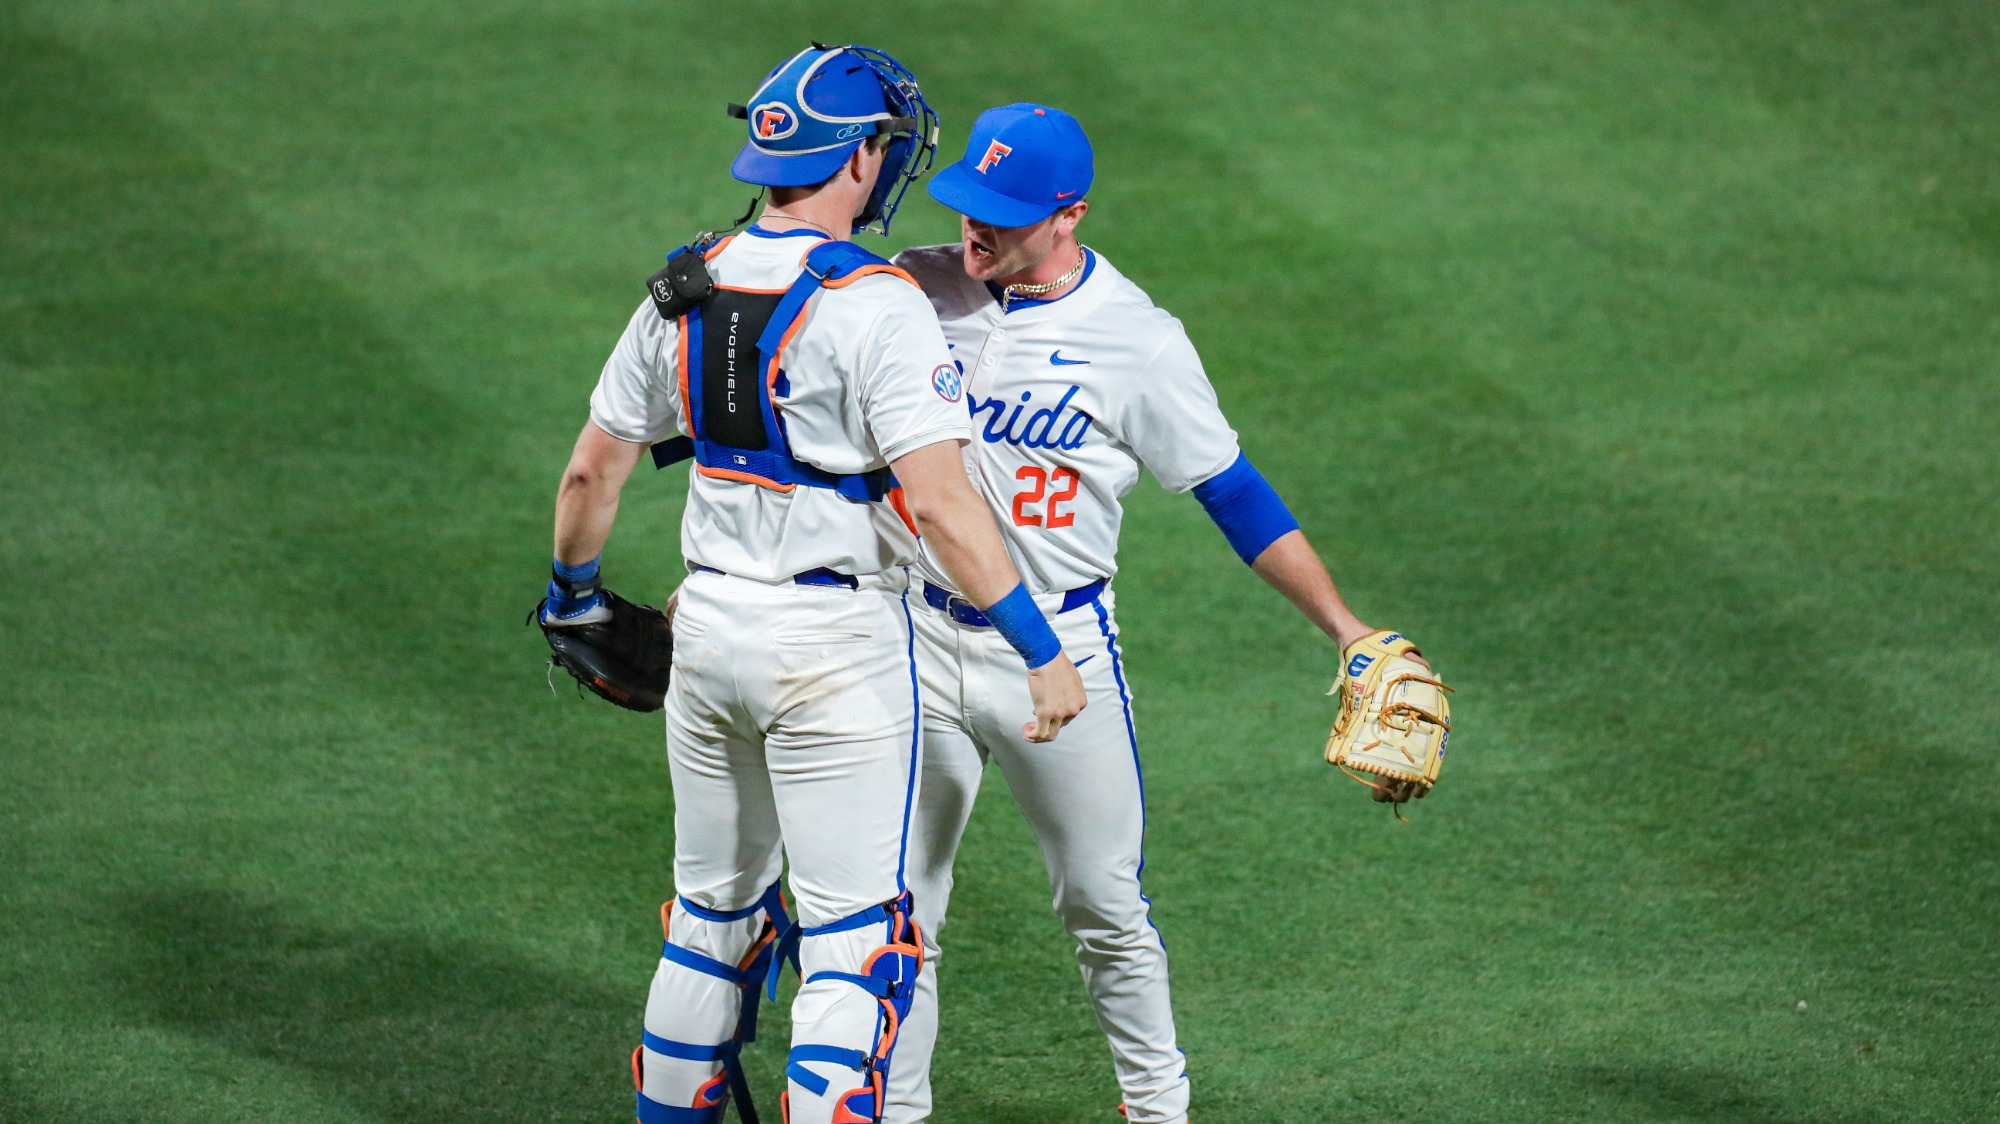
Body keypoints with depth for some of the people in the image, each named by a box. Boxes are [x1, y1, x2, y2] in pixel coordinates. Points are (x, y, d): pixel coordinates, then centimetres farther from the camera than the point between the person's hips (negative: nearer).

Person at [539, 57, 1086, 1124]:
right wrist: (1041, 650, -18)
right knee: (853, 929, -3)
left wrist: (571, 597, 29)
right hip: (836, 641, -7)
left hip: (707, 630, 7)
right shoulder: (877, 306, -15)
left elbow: (591, 472, 12)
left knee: (714, 912, 20)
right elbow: (938, 500, -22)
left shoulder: (680, 293, 5)